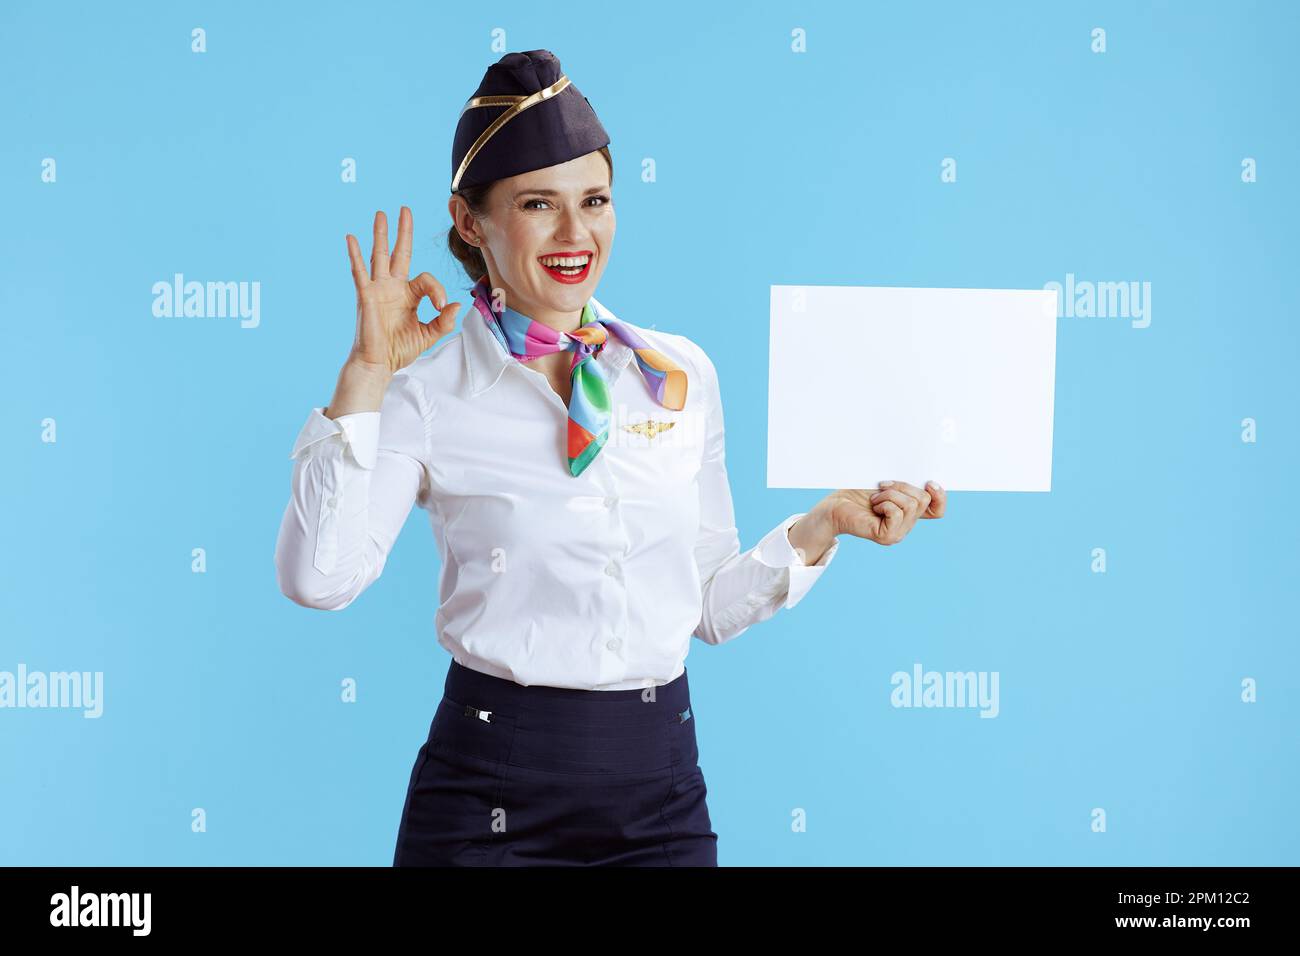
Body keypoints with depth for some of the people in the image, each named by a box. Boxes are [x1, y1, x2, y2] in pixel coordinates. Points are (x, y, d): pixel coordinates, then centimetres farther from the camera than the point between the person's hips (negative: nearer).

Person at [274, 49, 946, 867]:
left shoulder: (683, 374, 4)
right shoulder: (430, 387, -6)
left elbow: (712, 606, 10)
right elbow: (319, 577, -19)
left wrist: (824, 525, -2)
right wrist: (366, 376, -18)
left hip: (663, 779, 4)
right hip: (494, 792, -3)